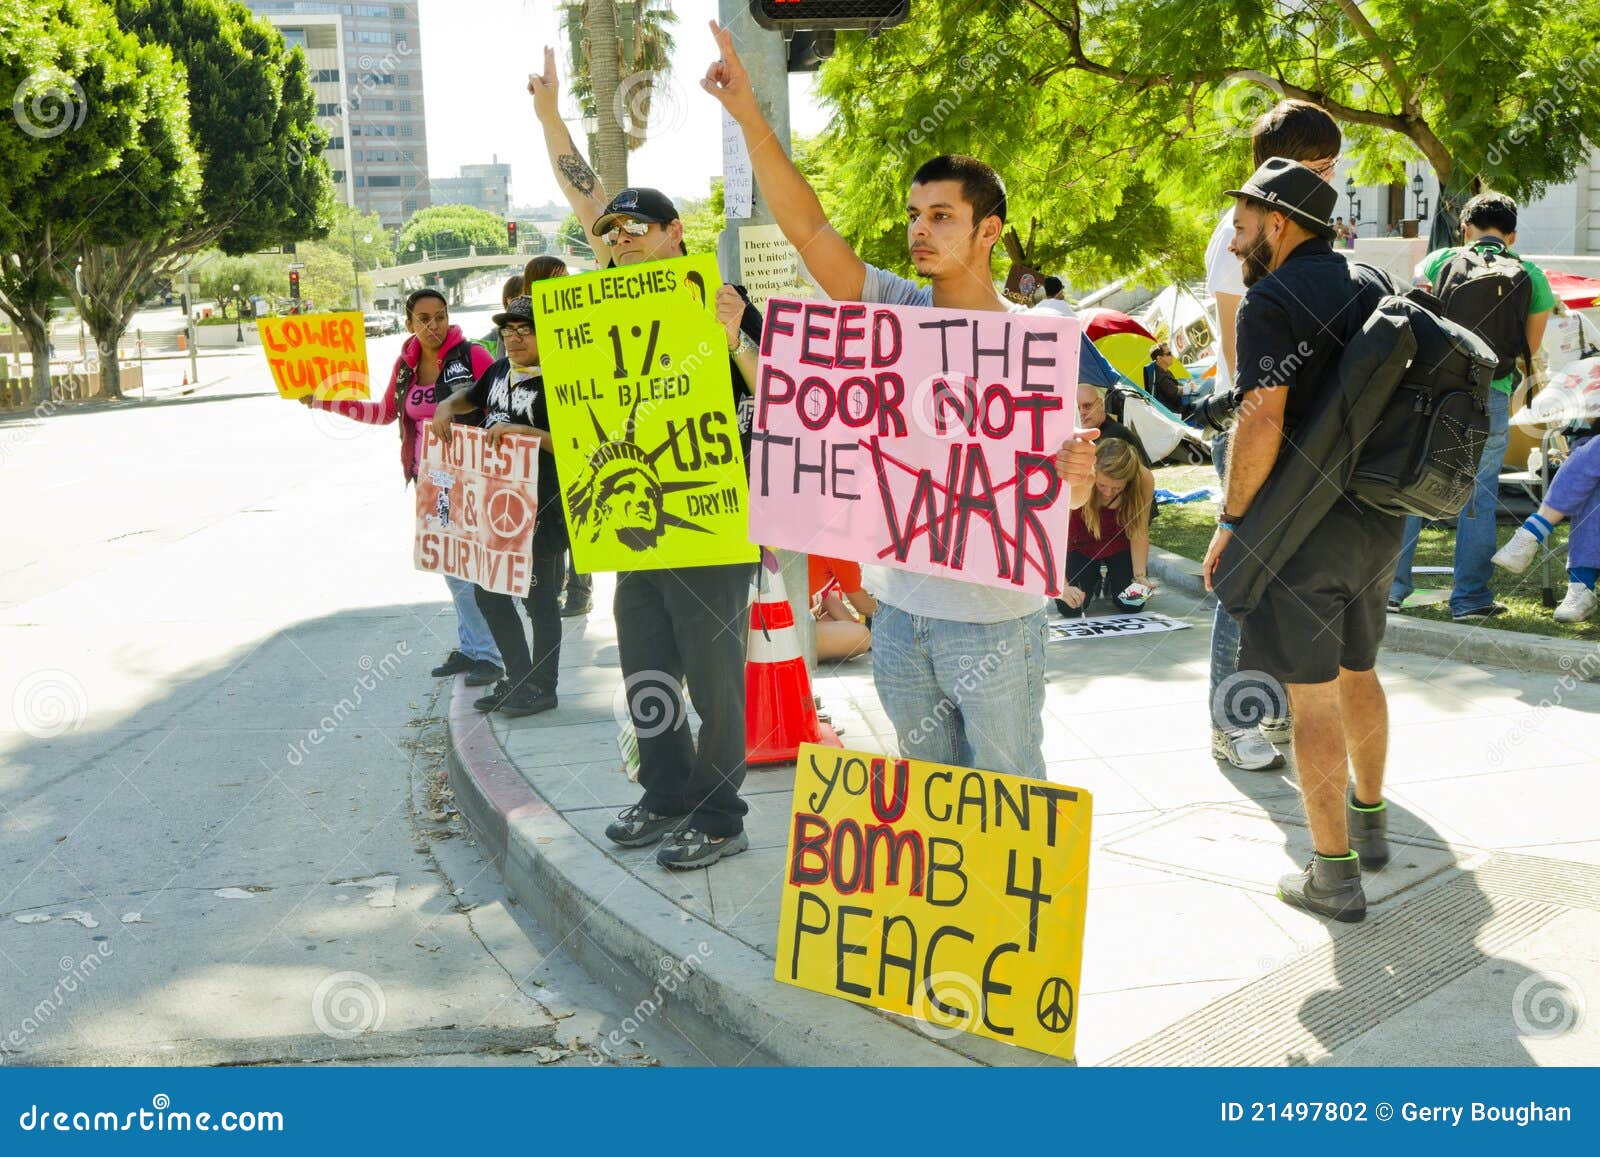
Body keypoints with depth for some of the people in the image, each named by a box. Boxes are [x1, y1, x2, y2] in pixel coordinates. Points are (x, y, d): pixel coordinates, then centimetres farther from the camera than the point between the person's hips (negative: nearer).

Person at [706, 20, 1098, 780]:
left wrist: (1075, 475, -30)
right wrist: (748, 116, -16)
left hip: (993, 615, -4)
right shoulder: (897, 312, 2)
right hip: (900, 609, 5)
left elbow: (1064, 490, -5)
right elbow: (807, 229, -8)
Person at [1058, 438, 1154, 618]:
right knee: (1070, 607, -16)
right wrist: (1062, 586, -45)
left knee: (1132, 604, -14)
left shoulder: (1144, 480, -29)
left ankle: (1110, 581, 23)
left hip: (1118, 544, 1)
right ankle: (1095, 580, 20)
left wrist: (1140, 575, -24)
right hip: (1080, 544, -1)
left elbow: (1139, 532, -15)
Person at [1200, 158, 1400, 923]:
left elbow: (1262, 420, -22)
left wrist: (1230, 523, -14)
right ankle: (1369, 819, 40)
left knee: (1311, 694, -1)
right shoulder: (1374, 286, 11)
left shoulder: (1271, 300, -13)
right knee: (1358, 670, 24)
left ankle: (1334, 873, 6)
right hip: (1379, 517, 8)